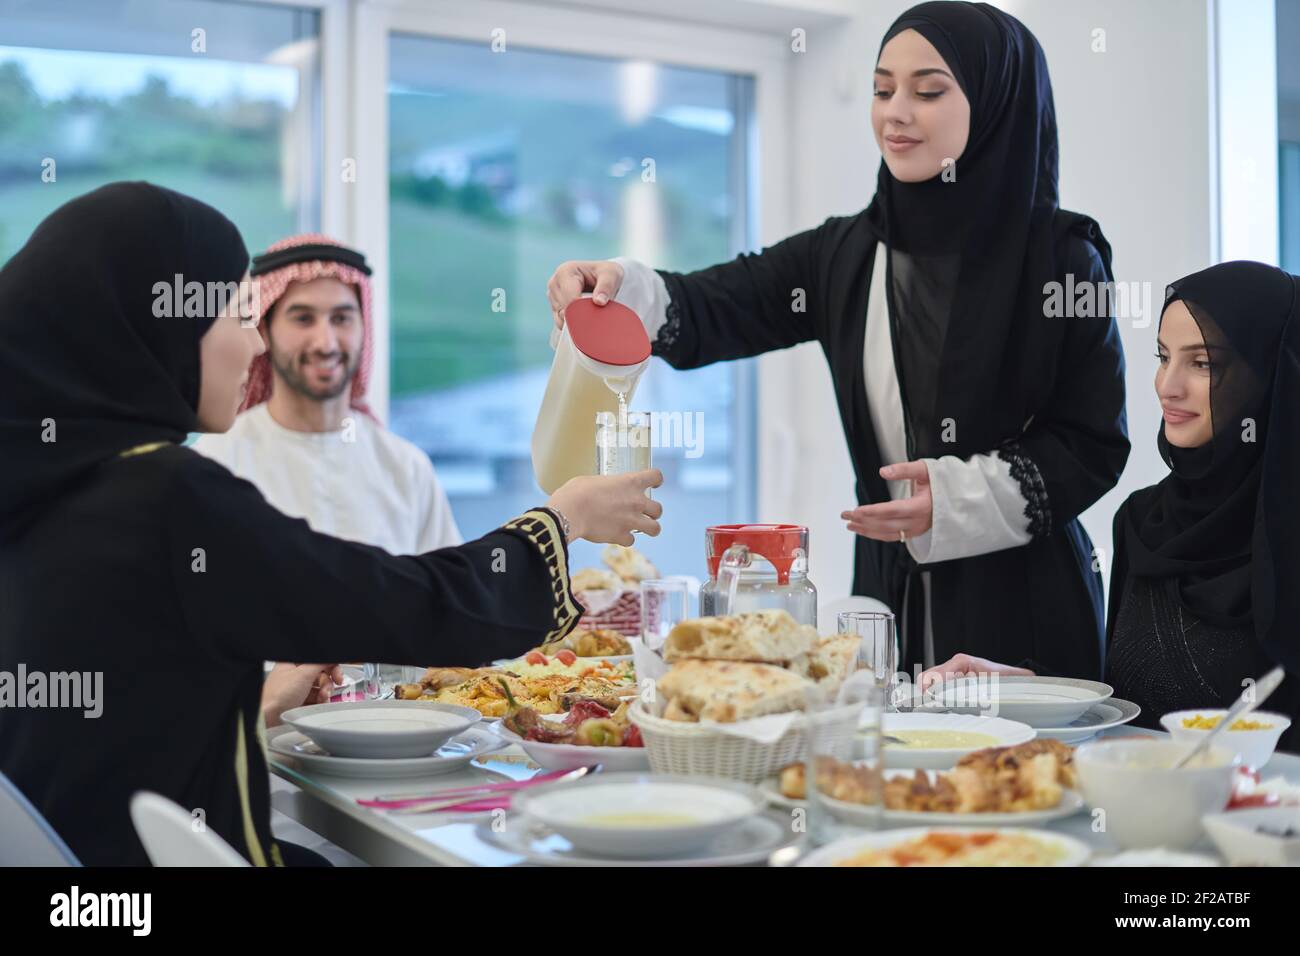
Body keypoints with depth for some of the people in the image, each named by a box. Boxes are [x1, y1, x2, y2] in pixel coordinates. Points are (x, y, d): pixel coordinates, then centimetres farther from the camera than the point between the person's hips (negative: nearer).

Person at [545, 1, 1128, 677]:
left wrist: (960, 497, -16)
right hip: (890, 593, 3)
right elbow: (709, 313, -5)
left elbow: (1095, 445, -4)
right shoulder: (845, 254, 4)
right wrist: (624, 292, -26)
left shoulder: (1060, 257, -5)